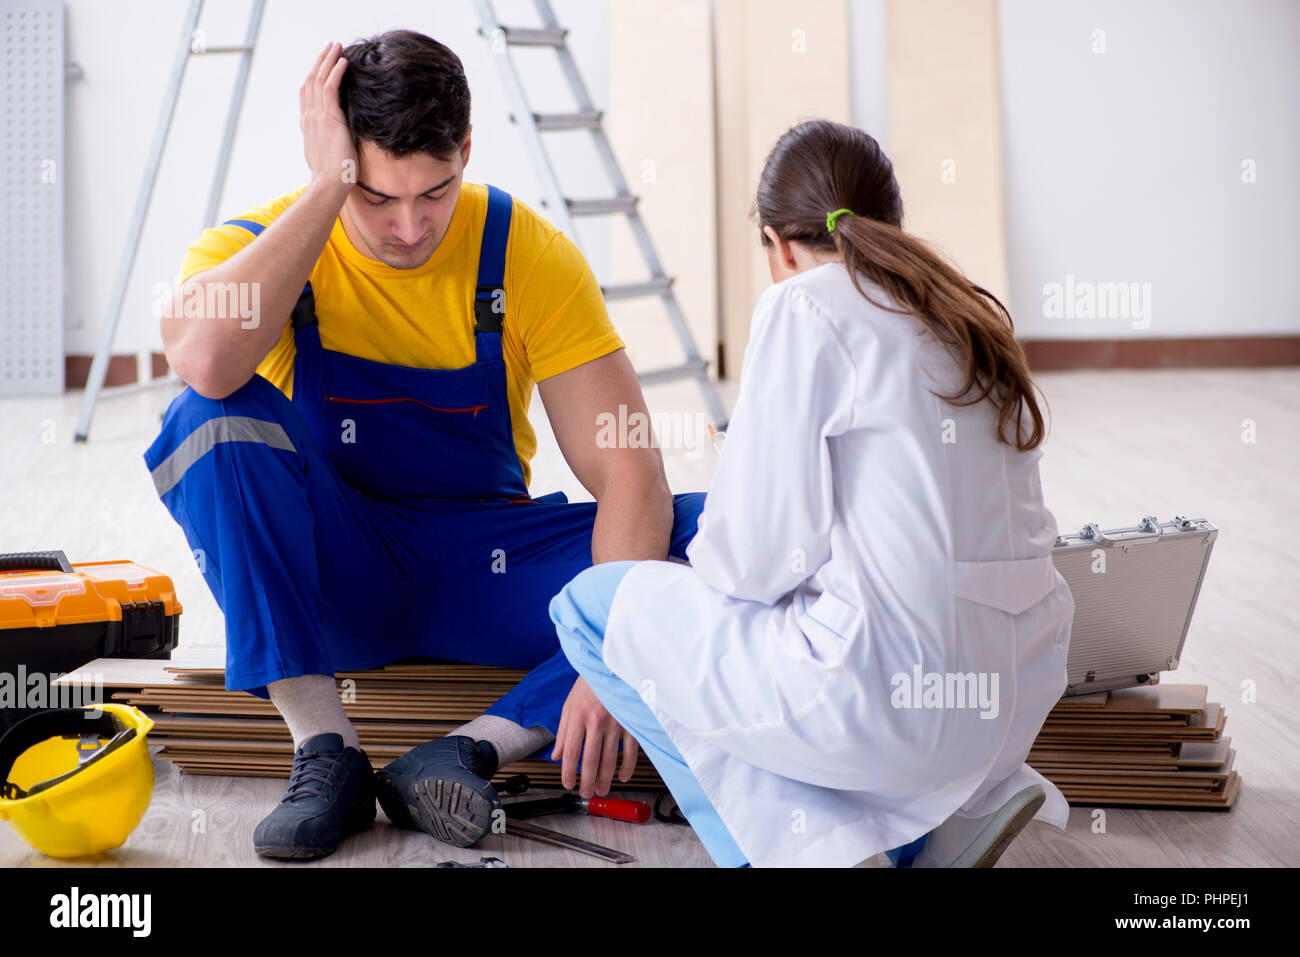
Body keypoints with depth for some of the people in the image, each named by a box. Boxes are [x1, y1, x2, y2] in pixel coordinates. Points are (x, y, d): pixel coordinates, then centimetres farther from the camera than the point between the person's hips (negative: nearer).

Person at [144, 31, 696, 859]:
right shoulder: (262, 244, -13)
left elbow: (628, 470, -18)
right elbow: (206, 361, -38)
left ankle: (474, 750, -28)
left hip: (489, 572, 1)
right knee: (216, 420, -31)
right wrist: (328, 189, -32)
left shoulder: (531, 255, -12)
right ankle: (325, 751, -25)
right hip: (332, 576, -1)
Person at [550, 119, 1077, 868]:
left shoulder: (805, 307, -5)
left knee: (593, 604, 10)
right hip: (1021, 696, 8)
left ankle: (800, 835, -2)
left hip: (891, 698, -8)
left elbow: (758, 554, -8)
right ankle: (962, 797, 13)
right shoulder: (974, 314, 15)